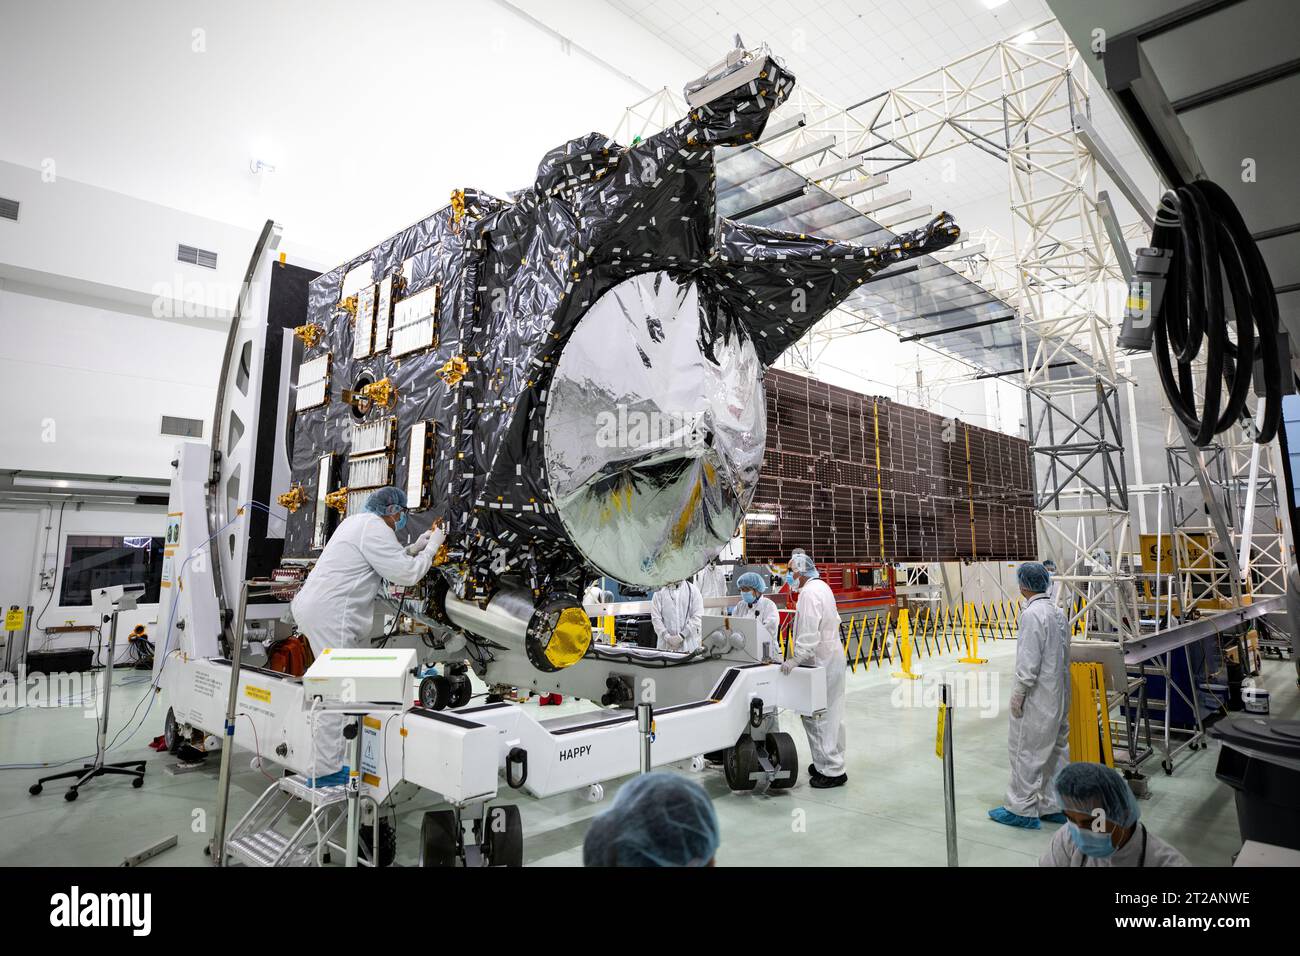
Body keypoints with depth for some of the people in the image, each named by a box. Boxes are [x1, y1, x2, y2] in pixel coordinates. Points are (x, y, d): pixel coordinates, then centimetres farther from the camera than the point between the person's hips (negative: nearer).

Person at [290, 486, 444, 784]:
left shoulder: (357, 522, 19)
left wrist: (414, 548, 18)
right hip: (330, 614, -11)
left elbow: (387, 563, 24)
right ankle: (326, 771, -3)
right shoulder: (375, 528, -13)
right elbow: (406, 575, -13)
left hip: (312, 606, 11)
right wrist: (432, 547, -2)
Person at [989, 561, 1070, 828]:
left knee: (1025, 750, 0)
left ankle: (1022, 809, 7)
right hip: (1058, 696, 9)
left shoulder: (1032, 614, -19)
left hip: (1037, 697, -9)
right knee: (1056, 748, 15)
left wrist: (1018, 693, -14)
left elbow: (1029, 662, -21)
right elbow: (1065, 656, 13)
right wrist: (1059, 685, 19)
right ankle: (1055, 806, 25)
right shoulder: (1058, 612, 7)